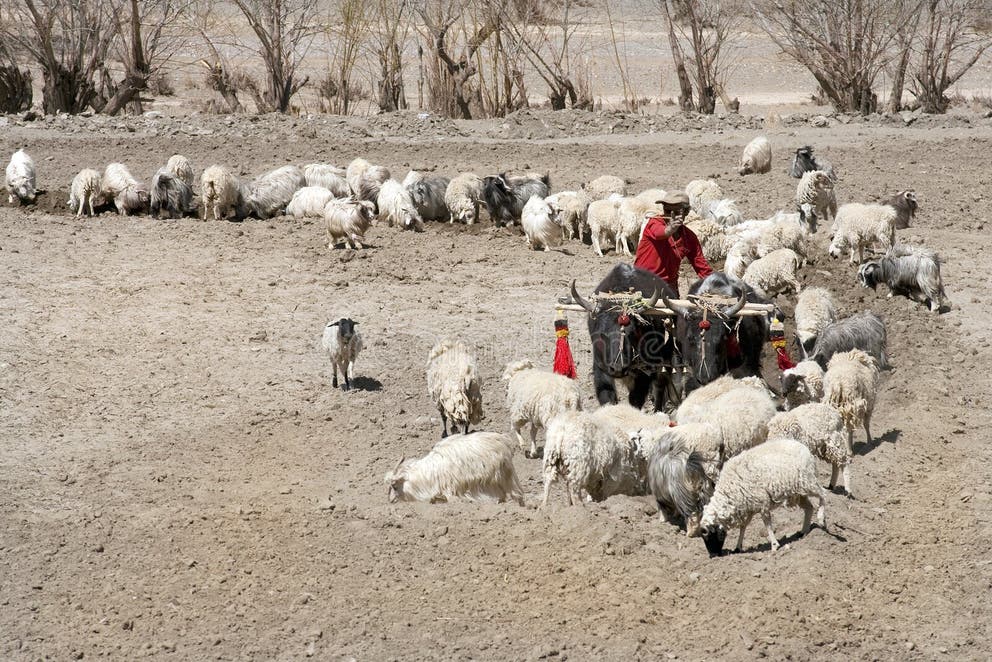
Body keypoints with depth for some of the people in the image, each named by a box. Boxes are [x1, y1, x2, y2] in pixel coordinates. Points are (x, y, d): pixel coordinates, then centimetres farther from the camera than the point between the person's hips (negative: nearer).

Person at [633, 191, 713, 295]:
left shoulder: (690, 238, 4)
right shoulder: (654, 223, -9)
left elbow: (702, 266, 9)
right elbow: (658, 232, -34)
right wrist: (670, 229, -57)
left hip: (669, 287, 4)